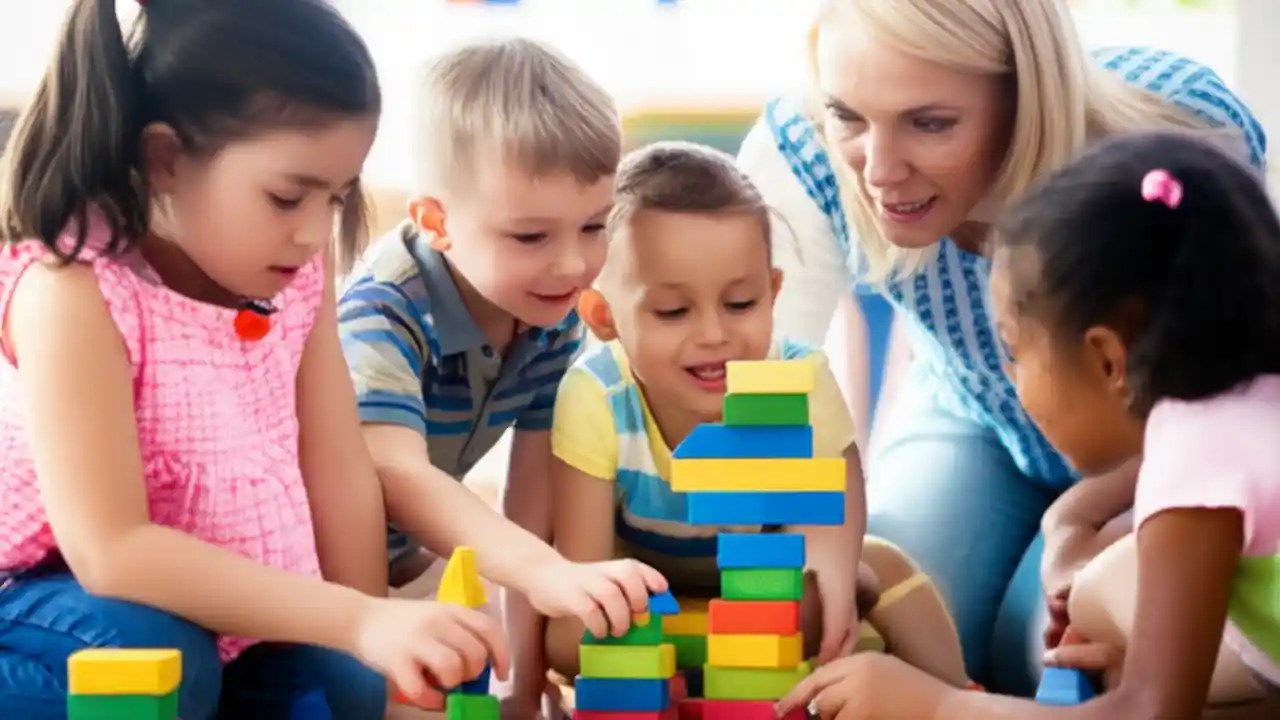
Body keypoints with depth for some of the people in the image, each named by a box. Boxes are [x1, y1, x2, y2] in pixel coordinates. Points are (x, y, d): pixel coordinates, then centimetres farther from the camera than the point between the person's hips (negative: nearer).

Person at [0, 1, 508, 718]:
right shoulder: (72, 288, -28)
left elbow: (341, 475, -3)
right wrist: (361, 621, -39)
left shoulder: (299, 276, -7)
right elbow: (109, 550, -33)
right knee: (155, 660, -34)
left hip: (222, 611, 7)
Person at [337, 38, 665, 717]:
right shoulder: (383, 314, -33)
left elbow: (532, 489, -9)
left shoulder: (552, 315, -13)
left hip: (397, 557, 6)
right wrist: (549, 575, -62)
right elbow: (396, 476, -47)